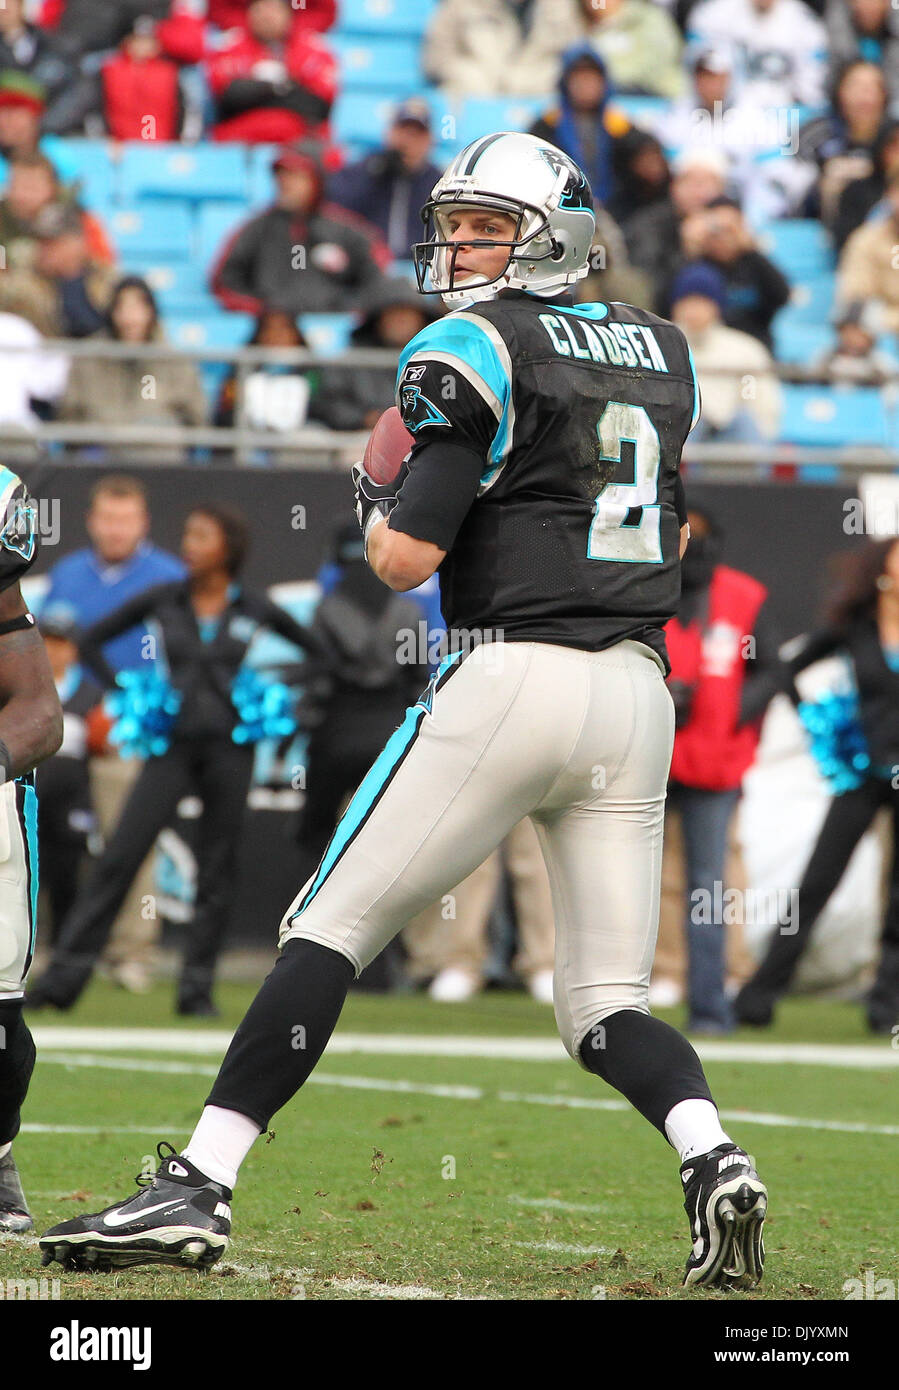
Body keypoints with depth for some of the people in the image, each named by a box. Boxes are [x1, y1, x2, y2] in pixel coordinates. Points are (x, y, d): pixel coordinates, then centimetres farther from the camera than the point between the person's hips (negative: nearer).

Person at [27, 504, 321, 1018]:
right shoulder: (164, 601, 4)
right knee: (121, 855, -8)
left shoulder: (254, 609, 2)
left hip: (231, 746, 0)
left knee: (219, 870, 1)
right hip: (173, 744, 0)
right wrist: (126, 696, 3)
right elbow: (92, 641, 12)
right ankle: (66, 974, -10)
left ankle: (198, 987, 10)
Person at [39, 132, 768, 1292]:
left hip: (513, 673, -6)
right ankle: (714, 1160, -18)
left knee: (329, 931, 0)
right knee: (606, 1008, 9)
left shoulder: (477, 351, -4)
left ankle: (195, 1191, -4)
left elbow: (407, 558, -10)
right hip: (639, 692, 6)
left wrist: (374, 501, 11)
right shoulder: (658, 350, 17)